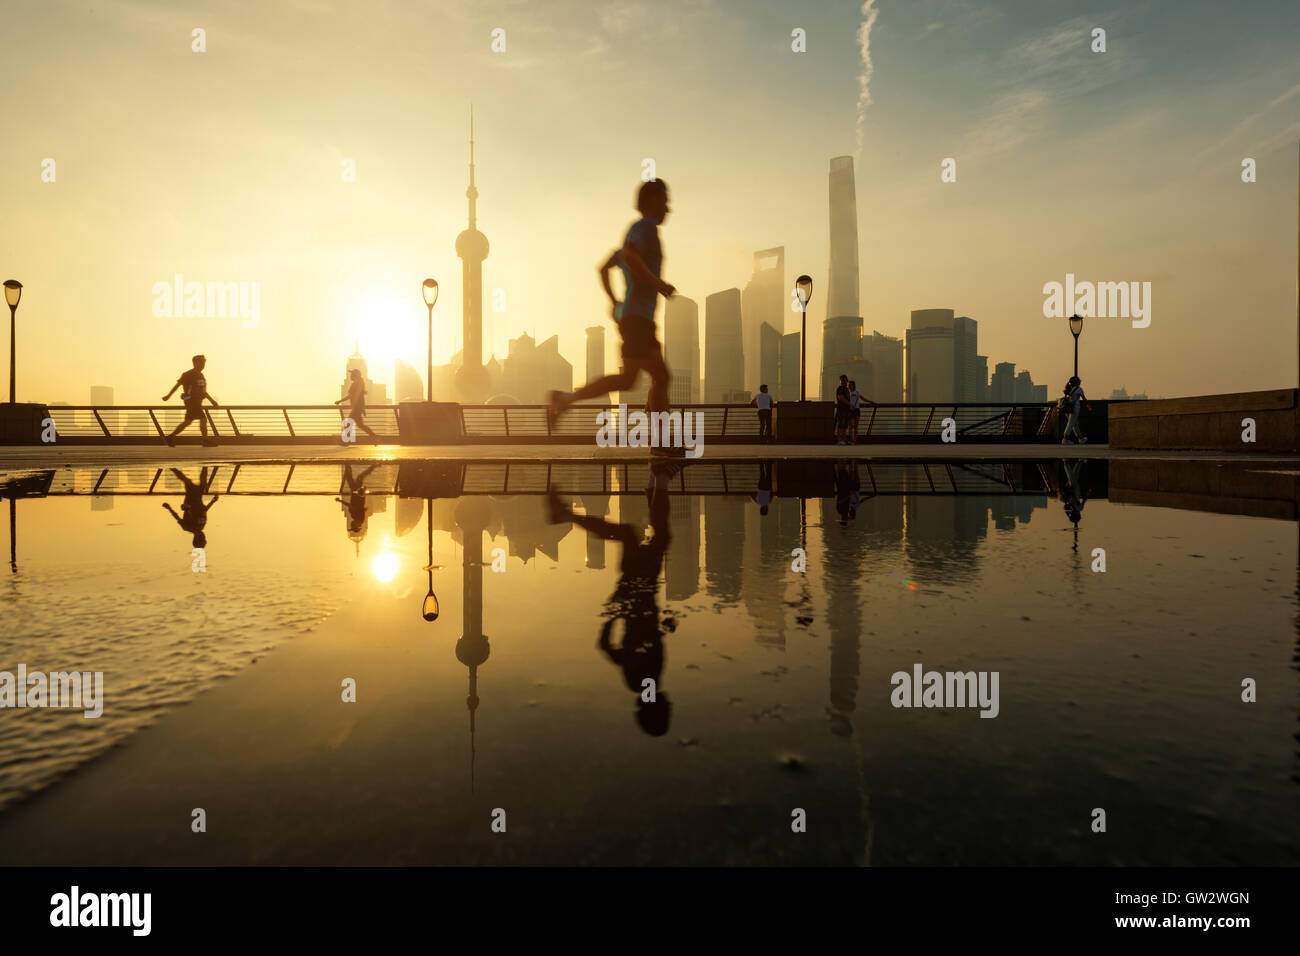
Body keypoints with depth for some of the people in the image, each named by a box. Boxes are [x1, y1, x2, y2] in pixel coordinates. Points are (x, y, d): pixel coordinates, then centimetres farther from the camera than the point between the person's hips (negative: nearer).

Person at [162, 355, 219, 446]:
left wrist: (212, 400, 16)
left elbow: (203, 391, 23)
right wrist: (168, 396, -2)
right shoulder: (189, 374, -8)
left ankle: (171, 437, 20)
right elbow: (178, 384, -5)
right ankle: (206, 440, -12)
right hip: (190, 400, -9)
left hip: (197, 402, 9)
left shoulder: (200, 375, 18)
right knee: (203, 419, -14)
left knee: (188, 421, 11)